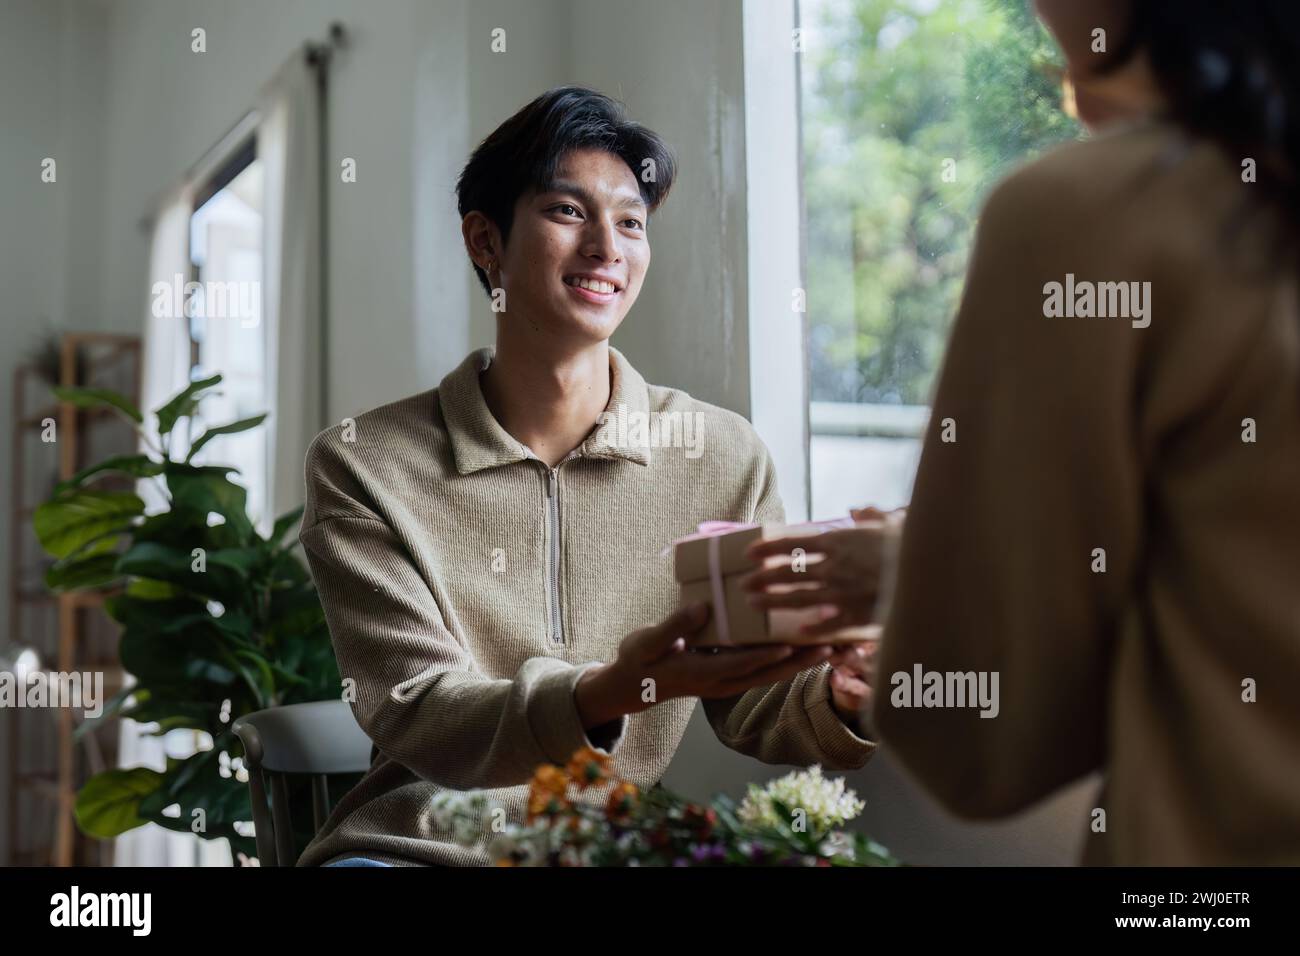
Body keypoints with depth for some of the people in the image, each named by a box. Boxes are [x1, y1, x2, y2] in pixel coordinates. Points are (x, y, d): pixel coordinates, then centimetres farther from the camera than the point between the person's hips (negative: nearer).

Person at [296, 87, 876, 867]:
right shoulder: (363, 467, -3)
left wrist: (846, 697, -19)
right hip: (419, 844, -2)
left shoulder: (725, 459, 2)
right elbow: (418, 719, -12)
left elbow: (754, 709, 4)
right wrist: (616, 690, -30)